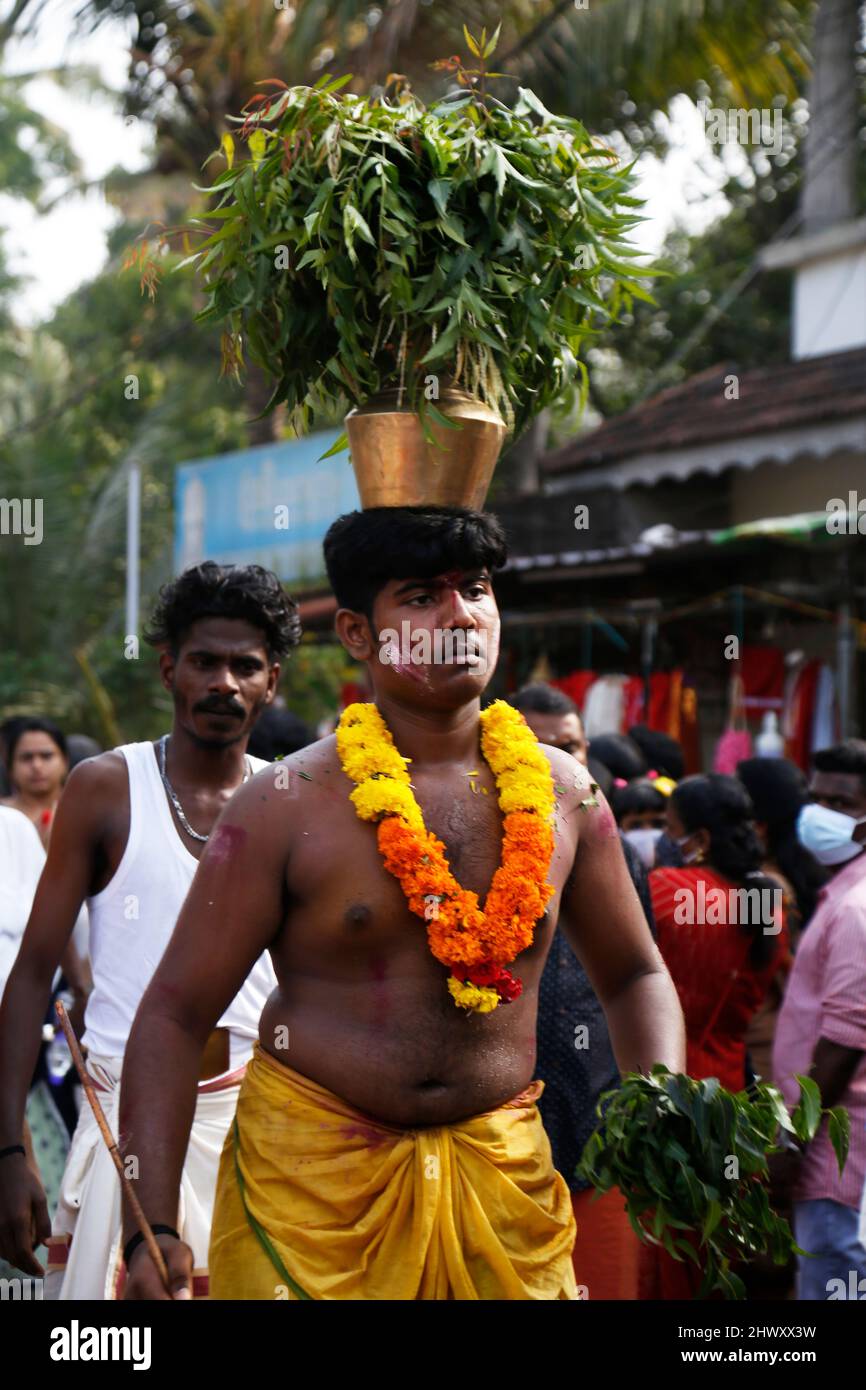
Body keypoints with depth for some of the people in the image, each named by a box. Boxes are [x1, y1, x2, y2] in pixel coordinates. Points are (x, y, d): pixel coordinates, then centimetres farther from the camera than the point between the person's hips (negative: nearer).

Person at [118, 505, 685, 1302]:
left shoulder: (560, 792, 2)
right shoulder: (286, 806, -8)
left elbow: (635, 977, 15)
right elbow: (175, 1013, -7)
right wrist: (154, 1229, -15)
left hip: (501, 1169, 3)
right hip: (310, 1171, -3)